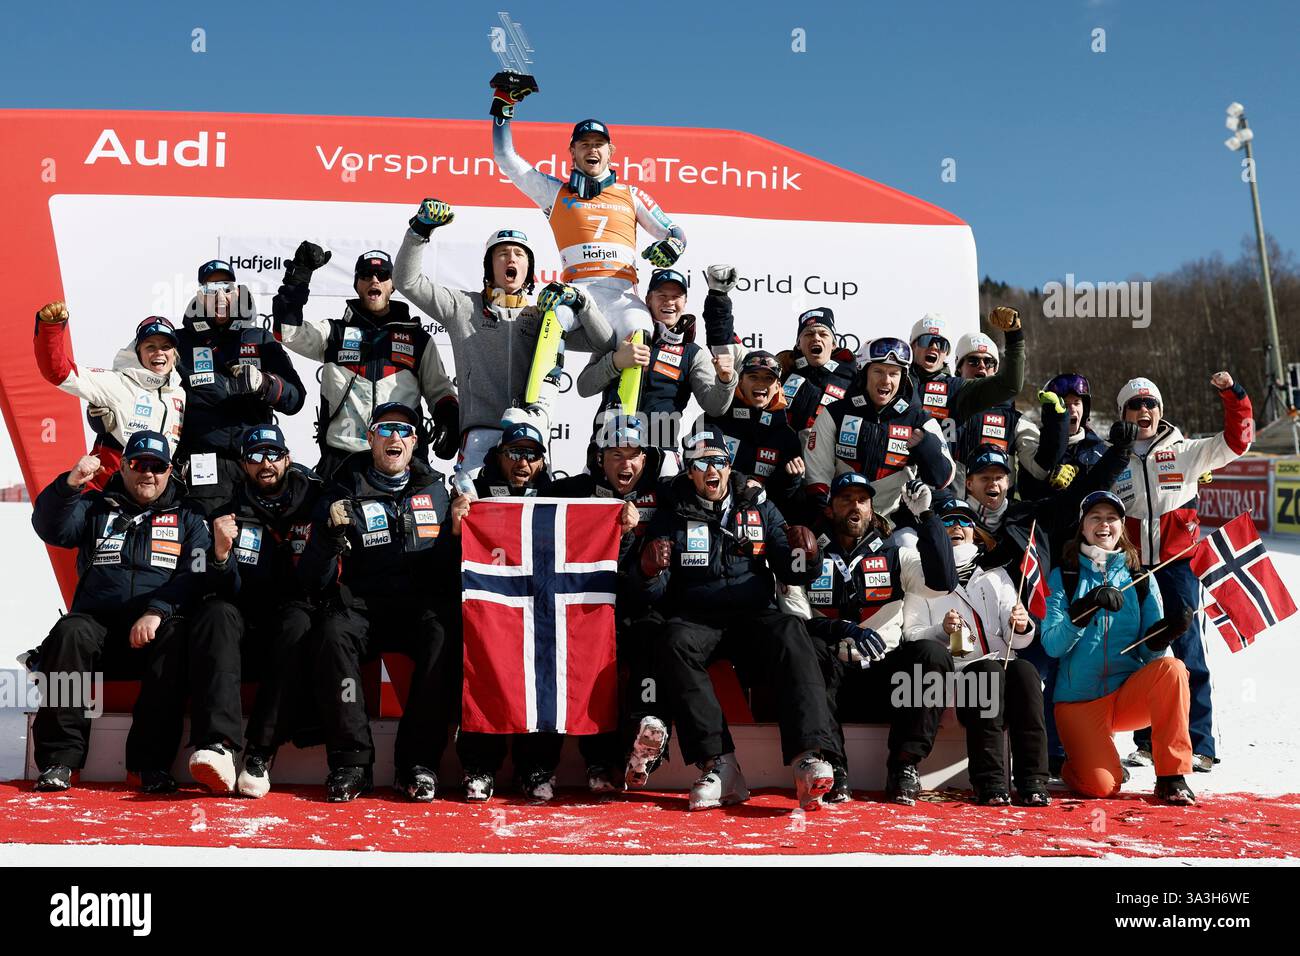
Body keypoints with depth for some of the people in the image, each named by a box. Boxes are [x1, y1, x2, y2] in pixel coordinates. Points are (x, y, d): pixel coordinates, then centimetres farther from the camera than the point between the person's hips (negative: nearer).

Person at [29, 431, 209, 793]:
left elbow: (196, 577, 0)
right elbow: (52, 530, -3)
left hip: (155, 631, -1)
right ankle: (59, 760, -28)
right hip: (97, 624, 1)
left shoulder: (187, 519, 15)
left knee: (177, 637, -32)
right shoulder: (96, 507, 18)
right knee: (70, 632, -30)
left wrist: (157, 610, -18)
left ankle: (151, 763, -32)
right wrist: (70, 484, -21)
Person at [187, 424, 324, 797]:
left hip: (293, 621, -2)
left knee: (298, 622, -33)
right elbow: (228, 591, -1)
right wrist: (221, 553, -21)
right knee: (215, 611, -28)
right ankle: (217, 744, -45)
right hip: (244, 628, 2)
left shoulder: (314, 503, 3)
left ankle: (261, 753, -38)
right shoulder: (228, 514, 7)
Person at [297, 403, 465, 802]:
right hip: (361, 605, 0)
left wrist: (456, 530, -3)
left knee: (444, 633, -32)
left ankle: (418, 762, -25)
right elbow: (314, 580, 1)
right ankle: (352, 762, -25)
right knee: (334, 633, -33)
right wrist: (331, 532, -16)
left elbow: (448, 569, 16)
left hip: (421, 604, 1)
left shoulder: (434, 489, 15)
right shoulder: (346, 491, 8)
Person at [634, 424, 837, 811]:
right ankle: (718, 765, -36)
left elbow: (792, 574, 10)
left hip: (754, 616, 1)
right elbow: (657, 592, 8)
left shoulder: (760, 509, 16)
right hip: (697, 619, 0)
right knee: (676, 641, -34)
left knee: (791, 635, -32)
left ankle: (808, 759, -44)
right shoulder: (671, 517, 13)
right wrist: (649, 572, -15)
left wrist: (804, 555, -13)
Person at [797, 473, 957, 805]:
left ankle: (904, 766, -22)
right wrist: (844, 630, -22)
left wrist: (925, 516, -13)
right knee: (811, 650, -32)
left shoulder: (894, 556, 12)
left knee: (934, 655, -26)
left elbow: (942, 581, -7)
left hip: (884, 680, 1)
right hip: (831, 682, -1)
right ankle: (832, 768, -30)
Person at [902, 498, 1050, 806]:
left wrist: (1021, 627, -10)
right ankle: (989, 785, -41)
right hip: (954, 671, -2)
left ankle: (1032, 782, -37)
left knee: (1025, 670, -31)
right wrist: (942, 631, -16)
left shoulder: (996, 576, 25)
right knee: (989, 670, -35)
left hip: (1001, 666, 3)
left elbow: (1015, 640, 14)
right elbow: (911, 636, 4)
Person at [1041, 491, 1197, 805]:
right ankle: (1074, 763, 14)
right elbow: (1052, 645, -11)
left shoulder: (1140, 578, 7)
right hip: (1079, 699, -2)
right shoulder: (1062, 577, 1)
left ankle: (1172, 776, -20)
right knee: (1101, 786, -23)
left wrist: (1167, 630, -21)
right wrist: (1088, 605, -25)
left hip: (1127, 694, 2)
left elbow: (1149, 652, 1)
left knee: (1171, 668, -30)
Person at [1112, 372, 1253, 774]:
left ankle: (1199, 745, -1)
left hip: (1177, 564, -2)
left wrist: (1232, 395, -10)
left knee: (1186, 654, -5)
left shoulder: (1185, 451, 7)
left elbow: (1236, 441, 1)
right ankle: (1148, 742, 16)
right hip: (1133, 570, 2)